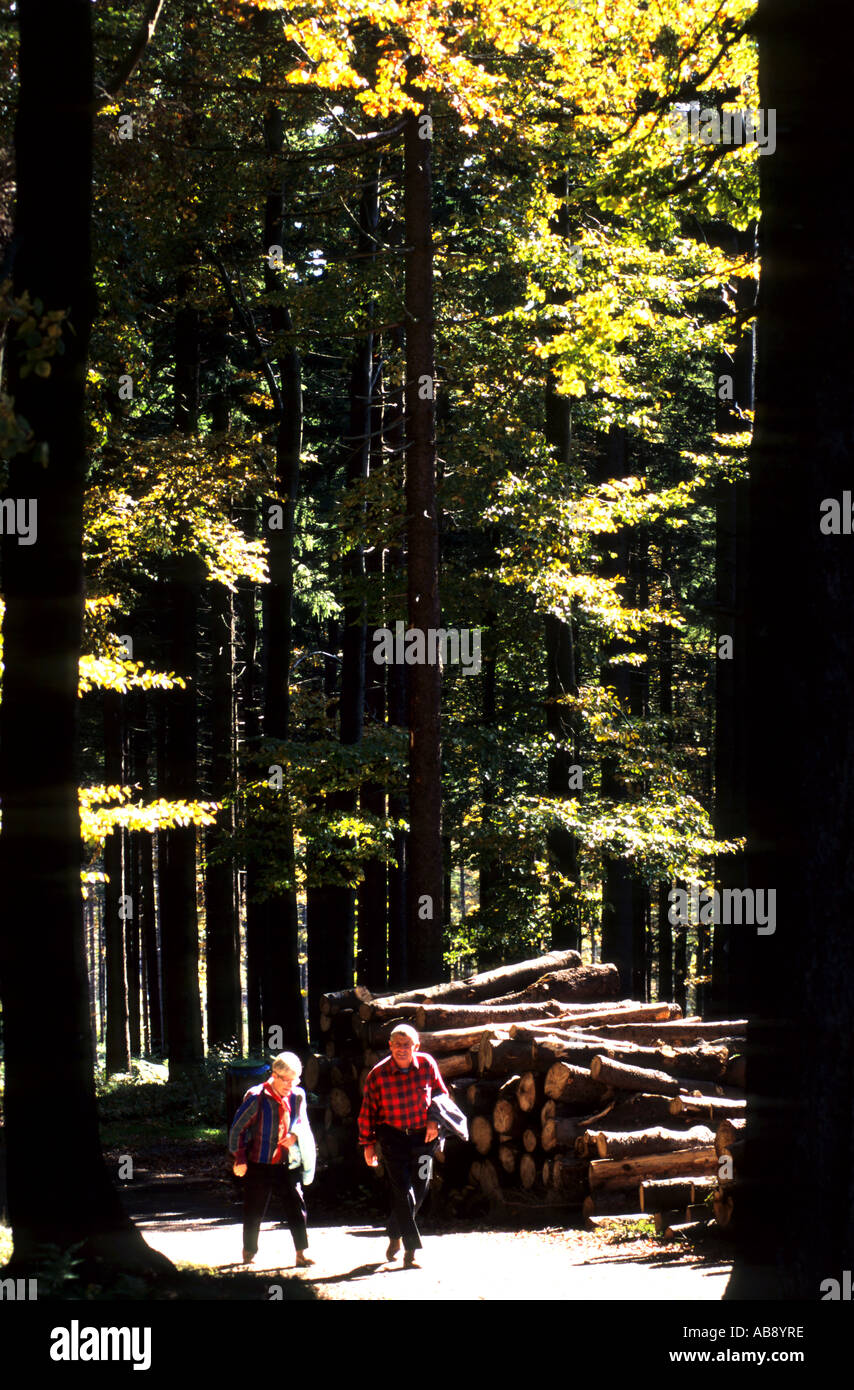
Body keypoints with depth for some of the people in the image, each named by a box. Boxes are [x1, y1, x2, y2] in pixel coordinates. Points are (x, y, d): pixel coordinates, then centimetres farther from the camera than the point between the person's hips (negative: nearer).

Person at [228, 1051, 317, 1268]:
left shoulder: (297, 1097, 3)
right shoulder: (256, 1097, -10)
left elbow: (303, 1124, 15)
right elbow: (237, 1128, -4)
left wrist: (295, 1135, -8)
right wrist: (239, 1157, -8)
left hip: (287, 1163, 3)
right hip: (259, 1164, -3)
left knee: (296, 1206, -4)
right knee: (254, 1211, 6)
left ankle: (302, 1252, 0)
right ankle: (249, 1252, 21)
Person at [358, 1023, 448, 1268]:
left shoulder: (427, 1064, -3)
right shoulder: (378, 1075, -10)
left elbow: (441, 1094, 12)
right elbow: (367, 1110, 0)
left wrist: (435, 1121, -3)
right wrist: (368, 1144, 1)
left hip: (422, 1136, 3)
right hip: (393, 1136, -3)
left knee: (419, 1189, 6)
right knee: (402, 1190, -11)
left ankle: (395, 1236, 29)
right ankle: (411, 1250, -12)